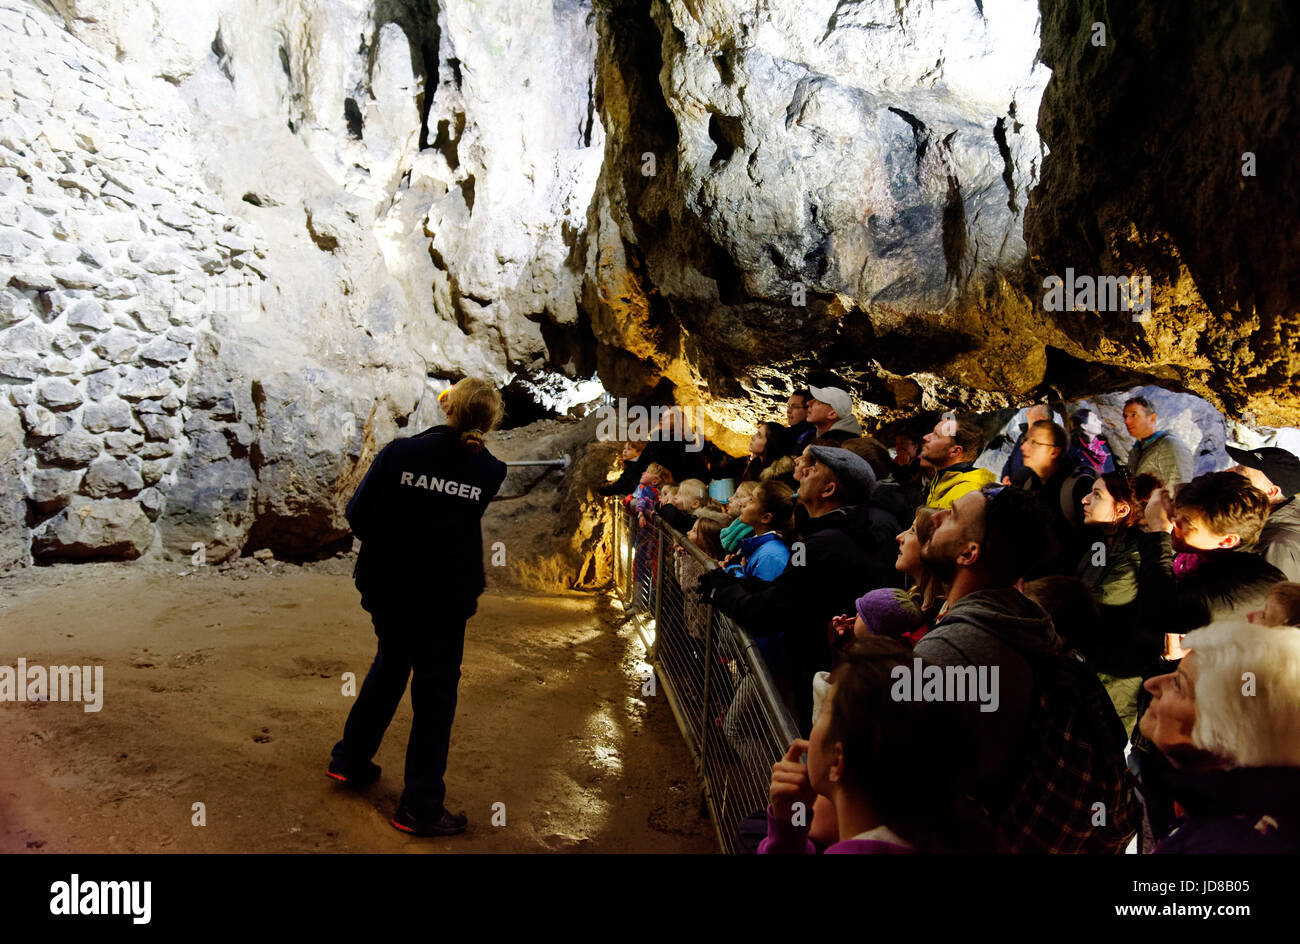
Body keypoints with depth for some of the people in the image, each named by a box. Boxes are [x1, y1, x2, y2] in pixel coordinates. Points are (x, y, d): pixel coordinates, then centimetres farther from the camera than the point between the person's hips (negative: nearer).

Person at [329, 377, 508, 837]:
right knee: (435, 693, 9)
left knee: (389, 666, 26)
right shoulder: (492, 473, -9)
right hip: (446, 598, -2)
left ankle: (351, 760, 38)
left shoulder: (400, 453, -10)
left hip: (388, 589, 2)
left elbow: (358, 514, -6)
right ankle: (420, 807, 17)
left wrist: (390, 547, 9)